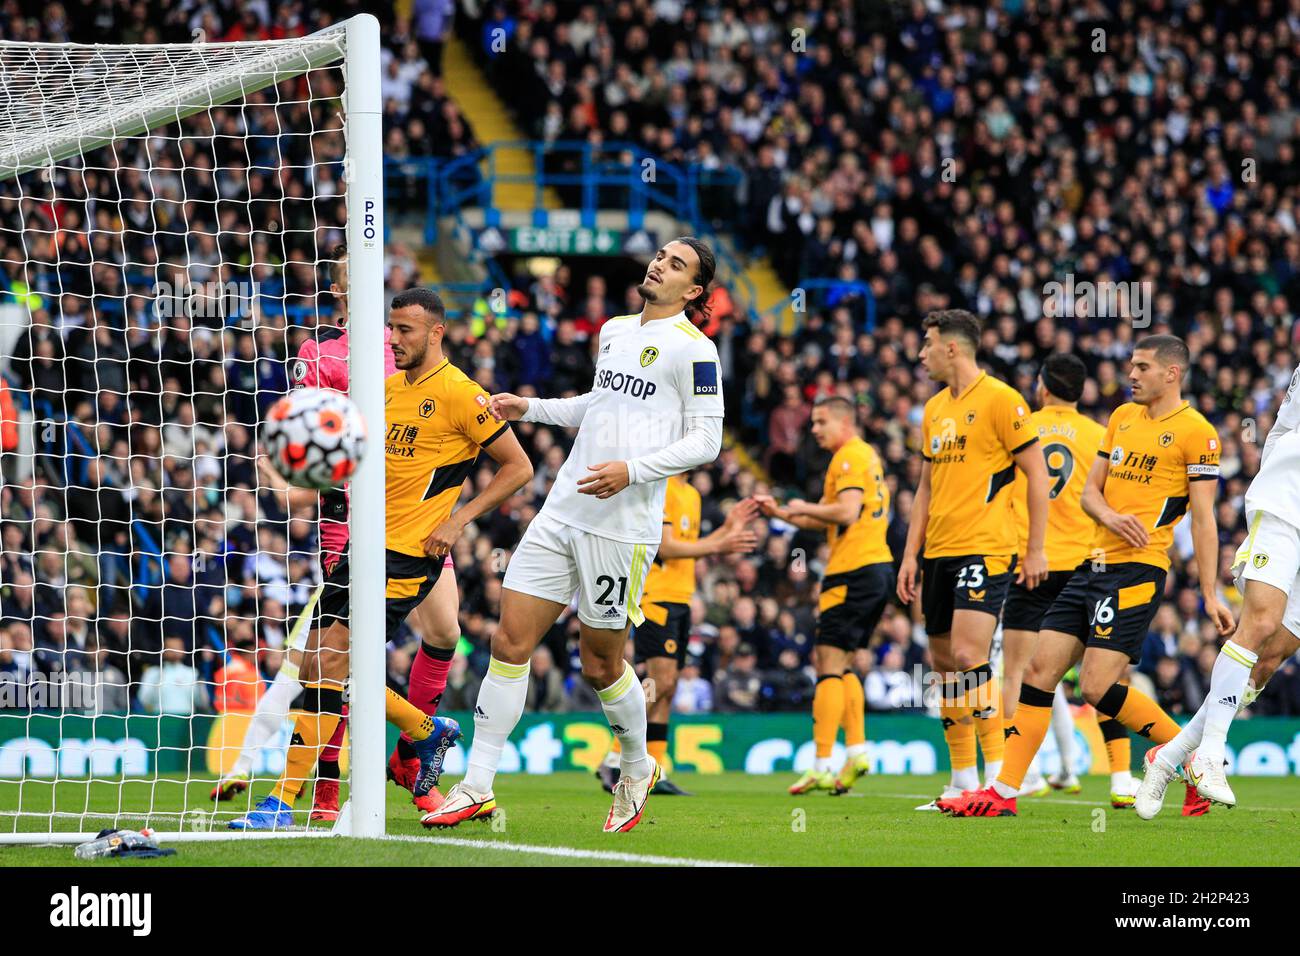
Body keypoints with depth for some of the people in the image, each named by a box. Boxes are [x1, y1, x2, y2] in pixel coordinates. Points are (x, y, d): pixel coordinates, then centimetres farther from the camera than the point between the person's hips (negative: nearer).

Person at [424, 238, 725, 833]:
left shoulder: (692, 348, -7)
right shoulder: (613, 331, 16)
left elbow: (705, 439, -10)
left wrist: (632, 470, -20)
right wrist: (532, 408, 21)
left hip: (622, 527, -6)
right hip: (561, 513, 7)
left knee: (600, 665, 3)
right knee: (509, 642, -1)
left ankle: (637, 769, 30)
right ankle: (477, 788, 2)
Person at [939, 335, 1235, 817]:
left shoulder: (1195, 432, -5)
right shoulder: (1123, 416, 16)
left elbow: (1203, 519, -7)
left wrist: (1210, 594, -11)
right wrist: (1111, 516, -6)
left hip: (1137, 569, -7)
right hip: (1094, 562, 8)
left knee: (1098, 687, -14)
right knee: (1039, 669, 2)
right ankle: (1004, 792, 5)